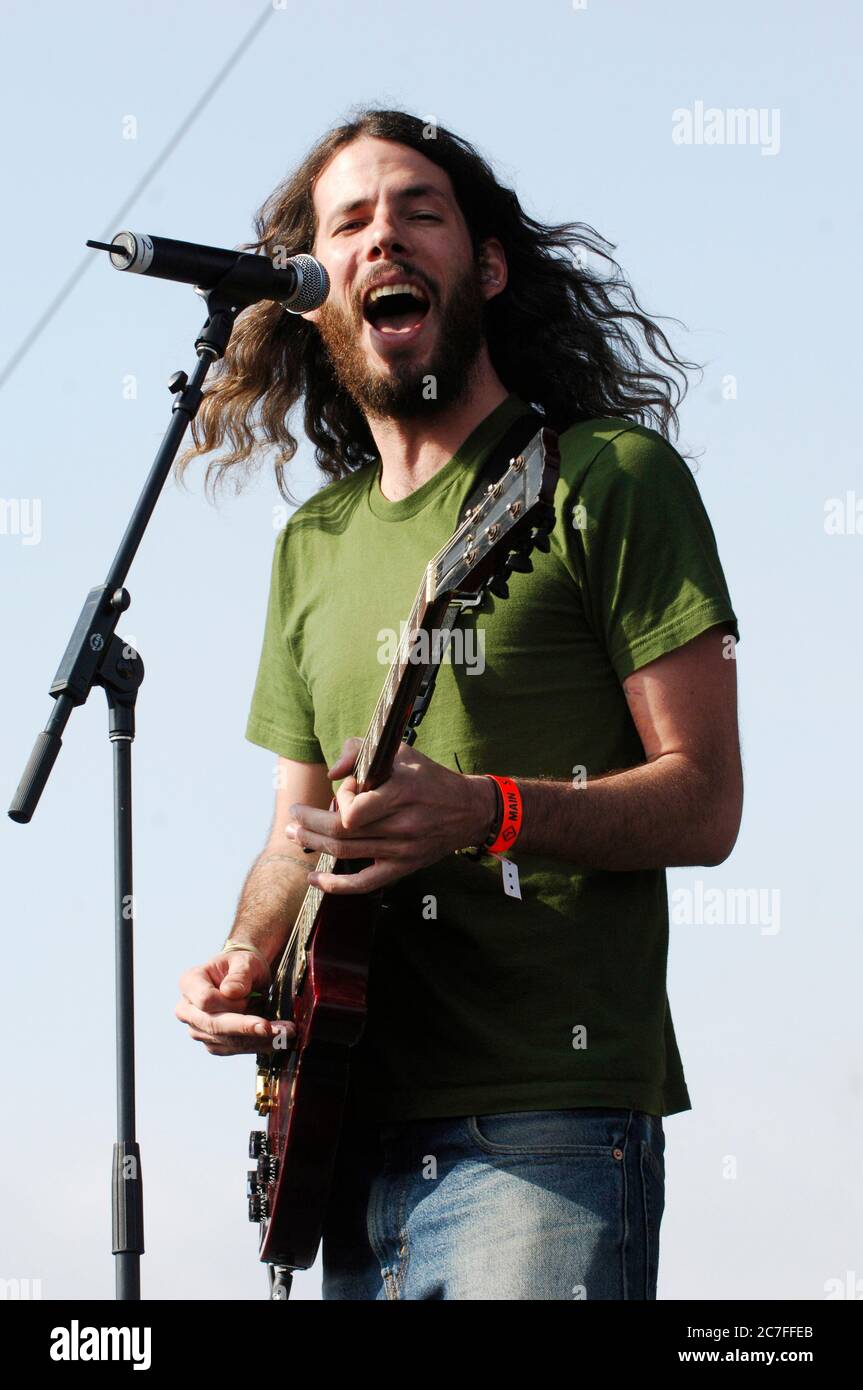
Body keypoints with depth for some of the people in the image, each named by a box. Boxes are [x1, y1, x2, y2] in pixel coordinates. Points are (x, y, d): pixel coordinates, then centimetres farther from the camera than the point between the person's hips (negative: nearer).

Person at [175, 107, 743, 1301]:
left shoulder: (607, 476, 0)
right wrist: (246, 965, 3)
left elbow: (702, 803, -6)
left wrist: (484, 811, -21)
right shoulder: (316, 541, 19)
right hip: (354, 1133, 6)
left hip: (543, 1125, -6)